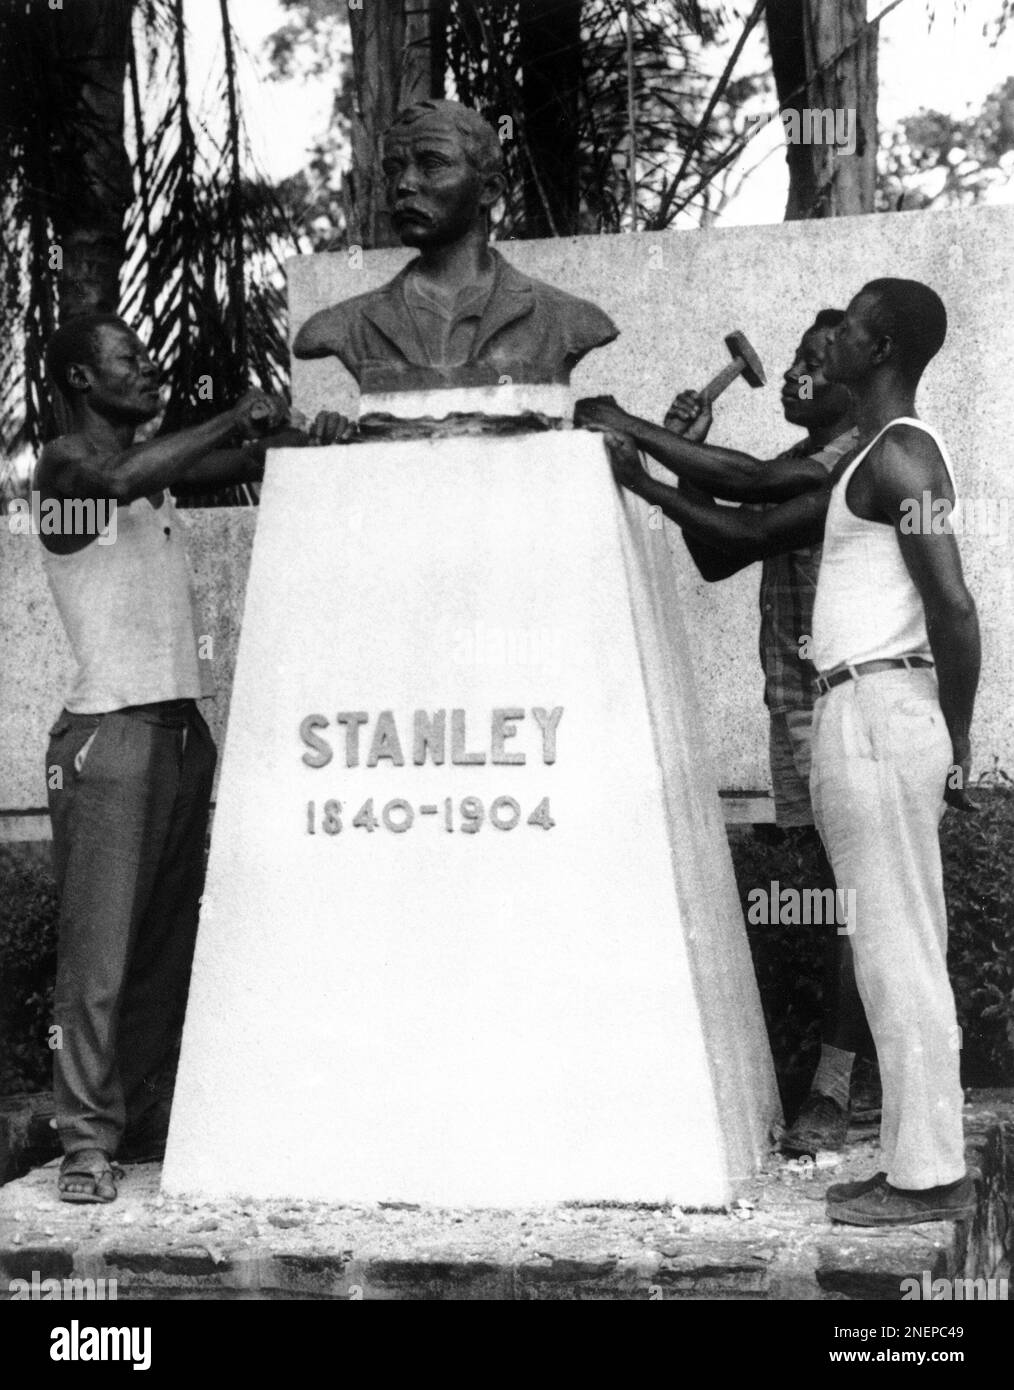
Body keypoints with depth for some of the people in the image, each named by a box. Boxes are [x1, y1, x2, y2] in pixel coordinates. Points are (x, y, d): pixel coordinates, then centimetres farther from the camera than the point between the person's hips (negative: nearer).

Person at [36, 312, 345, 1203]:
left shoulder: (159, 466, 18)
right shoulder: (63, 466, -4)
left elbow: (249, 466, 16)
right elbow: (118, 481, -25)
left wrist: (303, 441, -6)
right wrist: (235, 420, -19)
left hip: (184, 727, 7)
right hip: (108, 729, -7)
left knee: (168, 943, 7)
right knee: (100, 943, -8)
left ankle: (148, 1119, 13)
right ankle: (88, 1138, -5)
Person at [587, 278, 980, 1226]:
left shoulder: (900, 455, -10)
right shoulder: (865, 462, 21)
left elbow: (953, 607, -19)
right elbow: (752, 533, 27)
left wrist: (955, 747, -15)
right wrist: (640, 483, 25)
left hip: (879, 709, -10)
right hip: (856, 715, 10)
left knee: (898, 951, -7)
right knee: (900, 952, 11)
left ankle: (929, 1175, -1)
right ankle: (918, 1163, 18)